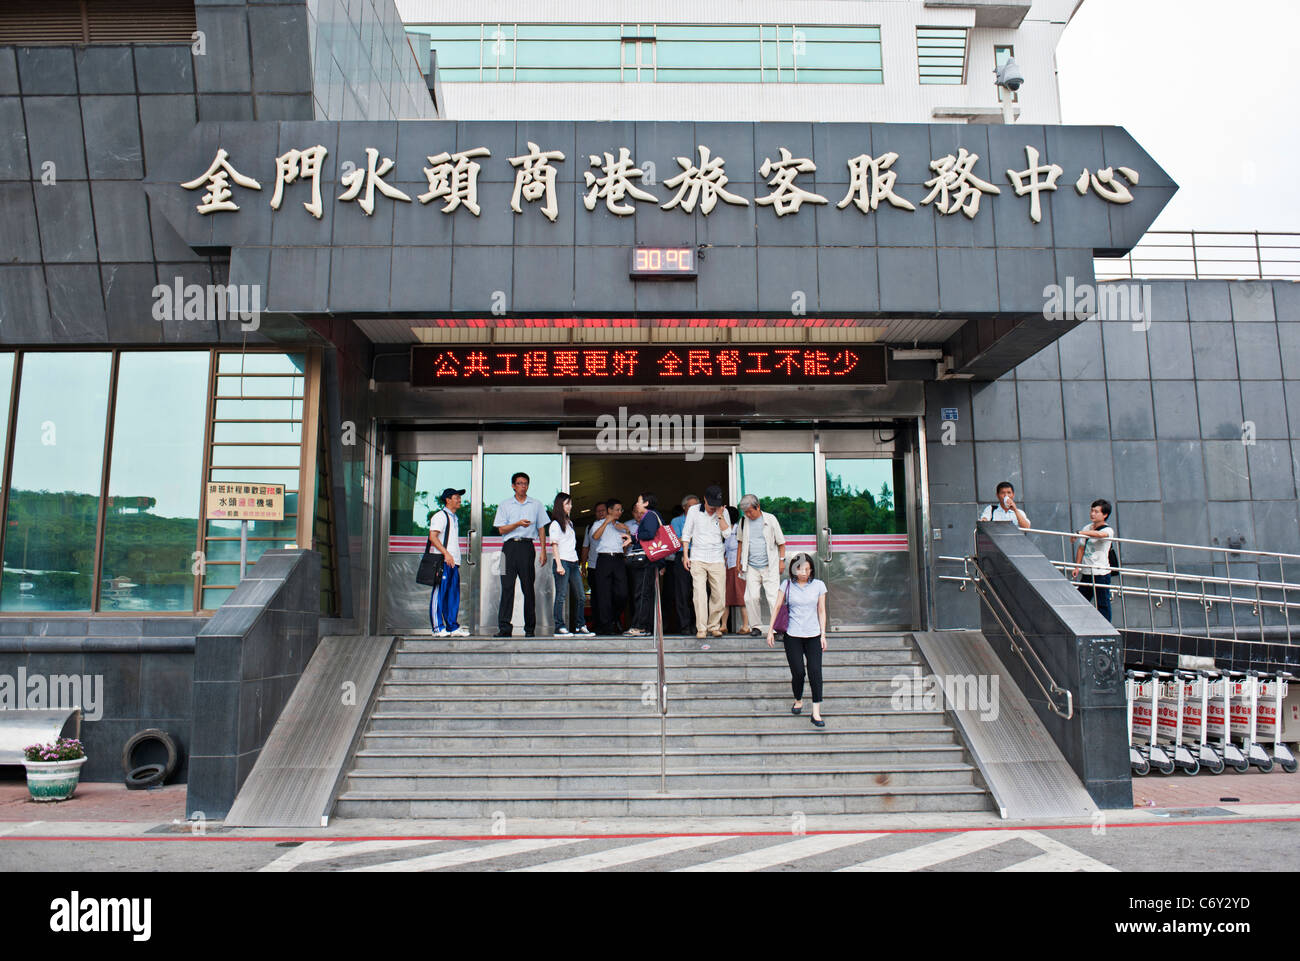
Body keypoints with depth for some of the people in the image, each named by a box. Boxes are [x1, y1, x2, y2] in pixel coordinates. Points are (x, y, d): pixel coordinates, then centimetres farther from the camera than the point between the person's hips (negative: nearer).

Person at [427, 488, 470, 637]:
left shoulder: (454, 518, 23)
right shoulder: (440, 516, -4)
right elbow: (433, 536, -15)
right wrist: (446, 554, -22)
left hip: (453, 562, 9)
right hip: (442, 562, -9)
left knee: (453, 595, 7)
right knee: (439, 594, -7)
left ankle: (452, 627, 11)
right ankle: (438, 628, -5)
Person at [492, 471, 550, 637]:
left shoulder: (536, 504, 13)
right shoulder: (505, 505, 11)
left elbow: (541, 529, 13)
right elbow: (501, 529, 4)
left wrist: (543, 551, 5)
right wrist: (518, 524, -13)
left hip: (527, 547, 0)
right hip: (510, 546, 0)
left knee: (528, 588, 0)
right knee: (507, 587, -5)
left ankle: (530, 628, 5)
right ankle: (504, 627, -4)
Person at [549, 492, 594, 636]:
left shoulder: (570, 523, 22)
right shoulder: (555, 524, -1)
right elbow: (554, 545, -7)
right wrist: (559, 565, -16)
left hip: (573, 562, 8)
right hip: (562, 562, -8)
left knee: (581, 597, 5)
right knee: (561, 596, -7)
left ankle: (580, 626, 10)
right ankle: (560, 626, -4)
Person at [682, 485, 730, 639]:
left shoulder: (723, 512, 6)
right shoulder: (694, 510, 4)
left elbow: (727, 535, -2)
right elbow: (686, 534, 6)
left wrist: (720, 515, -8)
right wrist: (685, 556, 0)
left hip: (717, 559, 2)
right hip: (697, 558, -2)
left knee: (719, 595, 1)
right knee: (699, 593, -11)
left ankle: (714, 626, 16)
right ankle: (701, 629, -9)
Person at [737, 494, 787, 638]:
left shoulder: (770, 519, 1)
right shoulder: (744, 522, 8)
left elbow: (781, 541, 7)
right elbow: (741, 542, 20)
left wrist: (782, 560, 1)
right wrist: (740, 561, 17)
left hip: (770, 566, -2)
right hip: (752, 567, 2)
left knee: (774, 597, -8)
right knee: (751, 597, -6)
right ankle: (755, 626, 6)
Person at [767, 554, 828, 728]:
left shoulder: (818, 585, 3)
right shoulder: (787, 585, 1)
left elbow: (821, 611, 7)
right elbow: (777, 607, 6)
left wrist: (823, 635, 4)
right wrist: (770, 630, 4)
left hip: (813, 635, 0)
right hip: (793, 635, 0)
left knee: (815, 671, -11)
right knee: (797, 672, -1)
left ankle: (816, 713, -9)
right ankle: (798, 701, 28)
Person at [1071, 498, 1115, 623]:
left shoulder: (1108, 530, -8)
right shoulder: (1087, 528, 11)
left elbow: (1099, 534, -34)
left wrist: (1080, 533, -35)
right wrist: (1077, 567, 10)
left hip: (1101, 573, -6)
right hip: (1086, 573, 6)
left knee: (1103, 604, -2)